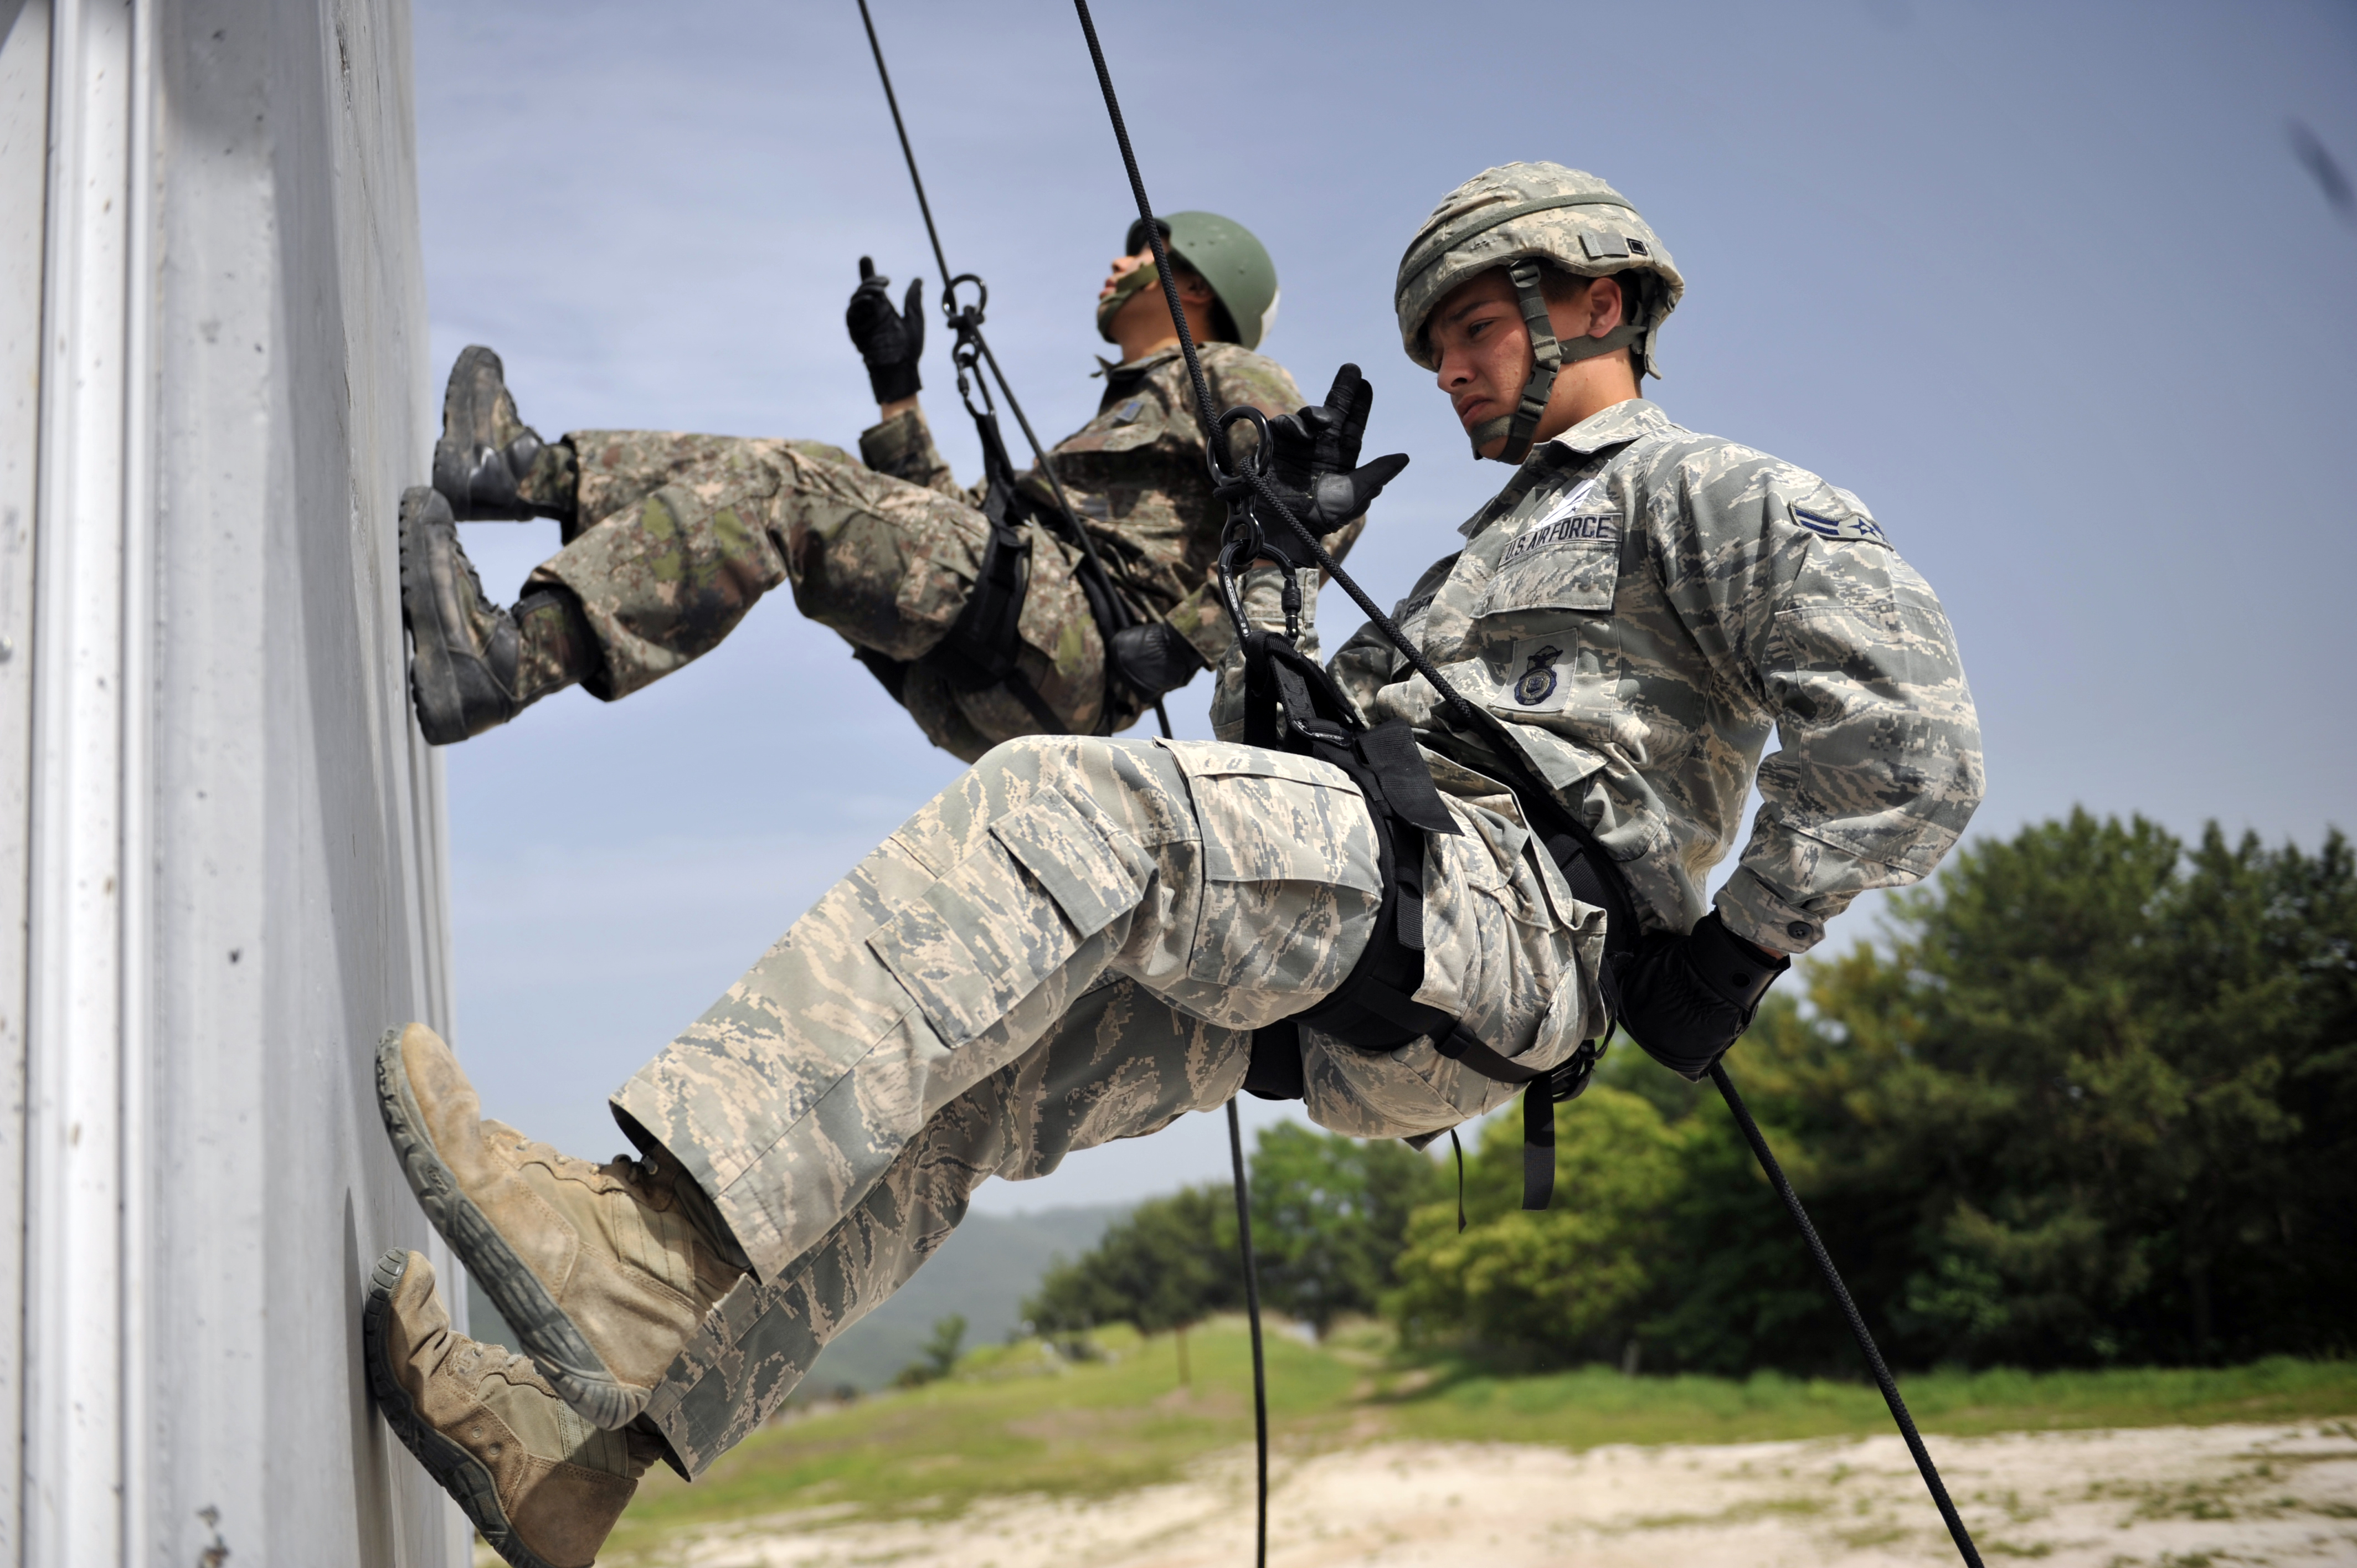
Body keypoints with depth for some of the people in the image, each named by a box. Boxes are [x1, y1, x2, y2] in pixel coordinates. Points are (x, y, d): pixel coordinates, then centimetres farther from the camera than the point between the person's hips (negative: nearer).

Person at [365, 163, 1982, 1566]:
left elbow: (1911, 730, -5)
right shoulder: (1497, 550, 39)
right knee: (940, 1080, -6)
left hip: (1498, 905, -9)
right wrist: (1284, 546, 30)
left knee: (1067, 803, -31)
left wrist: (1740, 940, -6)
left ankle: (646, 1243, -41)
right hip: (1329, 963, 9)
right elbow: (1270, 754, 35)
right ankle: (593, 1432, -12)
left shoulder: (1710, 492, 12)